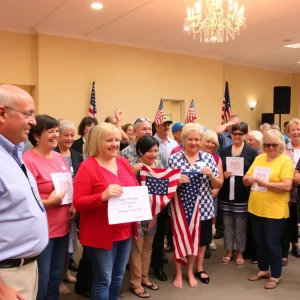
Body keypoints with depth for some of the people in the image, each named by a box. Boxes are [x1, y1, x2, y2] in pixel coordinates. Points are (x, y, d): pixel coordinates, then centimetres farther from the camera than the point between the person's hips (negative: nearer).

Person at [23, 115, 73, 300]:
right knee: (41, 279, 4)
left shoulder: (59, 157, 8)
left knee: (56, 275, 20)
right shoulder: (28, 159, -16)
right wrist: (48, 202, -25)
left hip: (62, 227, 7)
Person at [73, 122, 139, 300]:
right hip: (101, 234, -6)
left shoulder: (123, 162, 6)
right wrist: (104, 195, -32)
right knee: (103, 280, 5)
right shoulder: (87, 167, -14)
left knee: (118, 276, 20)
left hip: (125, 230, 7)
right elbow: (78, 203, -18)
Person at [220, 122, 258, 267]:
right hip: (226, 195, 3)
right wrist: (223, 175, -10)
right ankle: (229, 251, 27)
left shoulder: (252, 152, -2)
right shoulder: (224, 151, 9)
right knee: (228, 224, 11)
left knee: (241, 225, 8)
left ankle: (240, 253, 24)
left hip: (243, 196, -3)